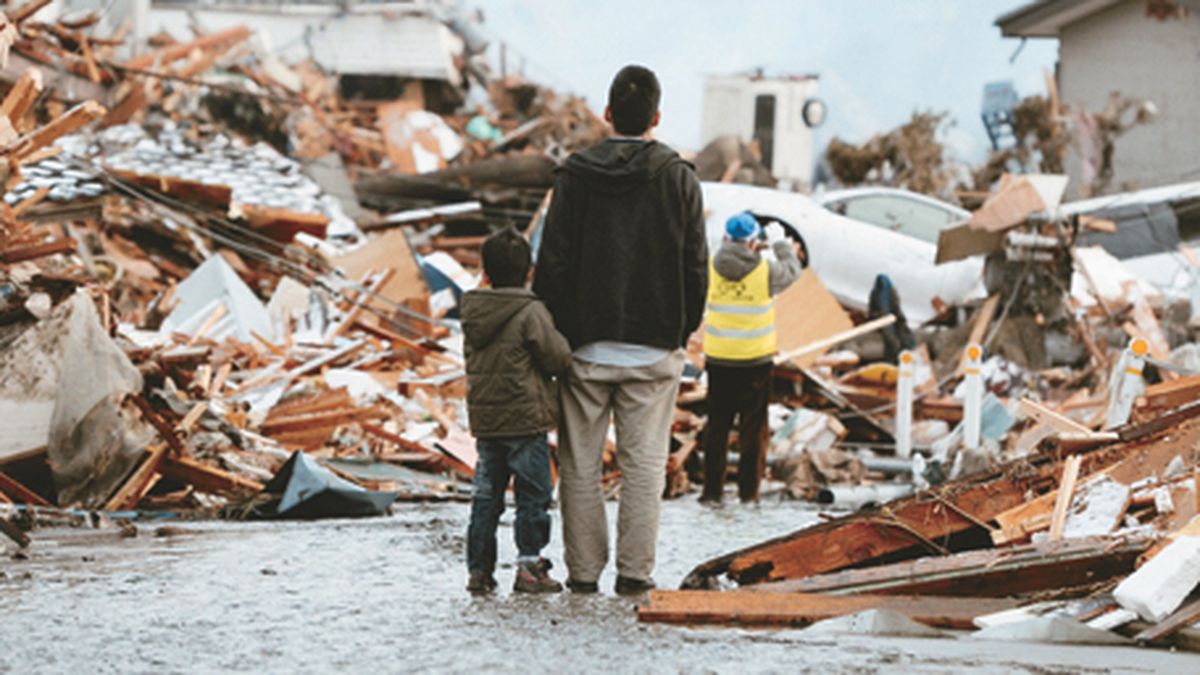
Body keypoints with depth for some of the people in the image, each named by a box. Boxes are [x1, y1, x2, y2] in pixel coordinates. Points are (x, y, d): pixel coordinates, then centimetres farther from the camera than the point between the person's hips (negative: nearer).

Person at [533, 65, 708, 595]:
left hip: (586, 346, 0)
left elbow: (553, 263, -3)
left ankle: (583, 570, 7)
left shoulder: (575, 176, -3)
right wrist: (682, 332, 13)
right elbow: (696, 267, 2)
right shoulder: (678, 179, -1)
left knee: (581, 465, 6)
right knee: (644, 462, 4)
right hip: (654, 349, 0)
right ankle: (634, 571, 2)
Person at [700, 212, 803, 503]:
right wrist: (780, 243, 22)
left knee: (717, 425, 11)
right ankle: (749, 490, 8)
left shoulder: (712, 268, -8)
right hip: (755, 359, -2)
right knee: (753, 427, 7)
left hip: (718, 358, 2)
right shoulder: (764, 271, -13)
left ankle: (712, 489, 11)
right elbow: (791, 272, 7)